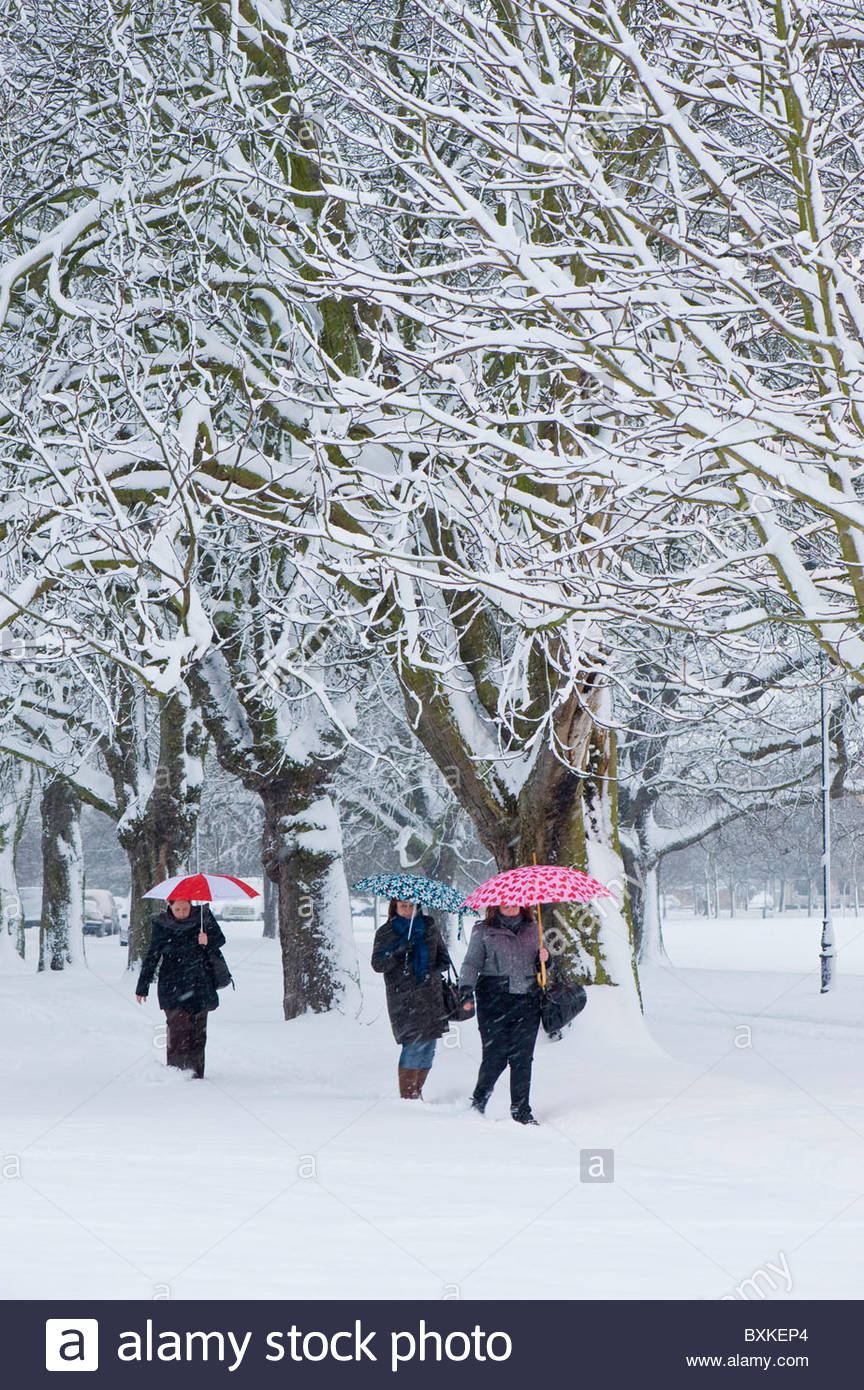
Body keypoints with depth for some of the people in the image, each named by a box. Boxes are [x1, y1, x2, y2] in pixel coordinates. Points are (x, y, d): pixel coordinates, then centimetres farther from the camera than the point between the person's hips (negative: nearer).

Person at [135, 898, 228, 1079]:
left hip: (200, 984, 1)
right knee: (178, 1024, -14)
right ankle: (177, 1069, -15)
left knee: (198, 1027, 1)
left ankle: (195, 1071, 9)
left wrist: (208, 941, -18)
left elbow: (220, 938, 6)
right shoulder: (162, 923, 0)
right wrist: (142, 987, 7)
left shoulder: (203, 915, 1)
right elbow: (152, 956, 5)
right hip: (173, 987, -1)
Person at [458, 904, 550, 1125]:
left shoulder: (532, 929, 16)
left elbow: (540, 965, 25)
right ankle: (478, 1103, 15)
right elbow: (471, 964, 3)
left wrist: (544, 959, 2)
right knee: (495, 1056, -7)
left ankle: (521, 1110, 7)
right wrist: (466, 992, -10)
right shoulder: (483, 931, 6)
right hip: (494, 1001, -3)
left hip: (528, 1001, 3)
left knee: (522, 1057, -1)